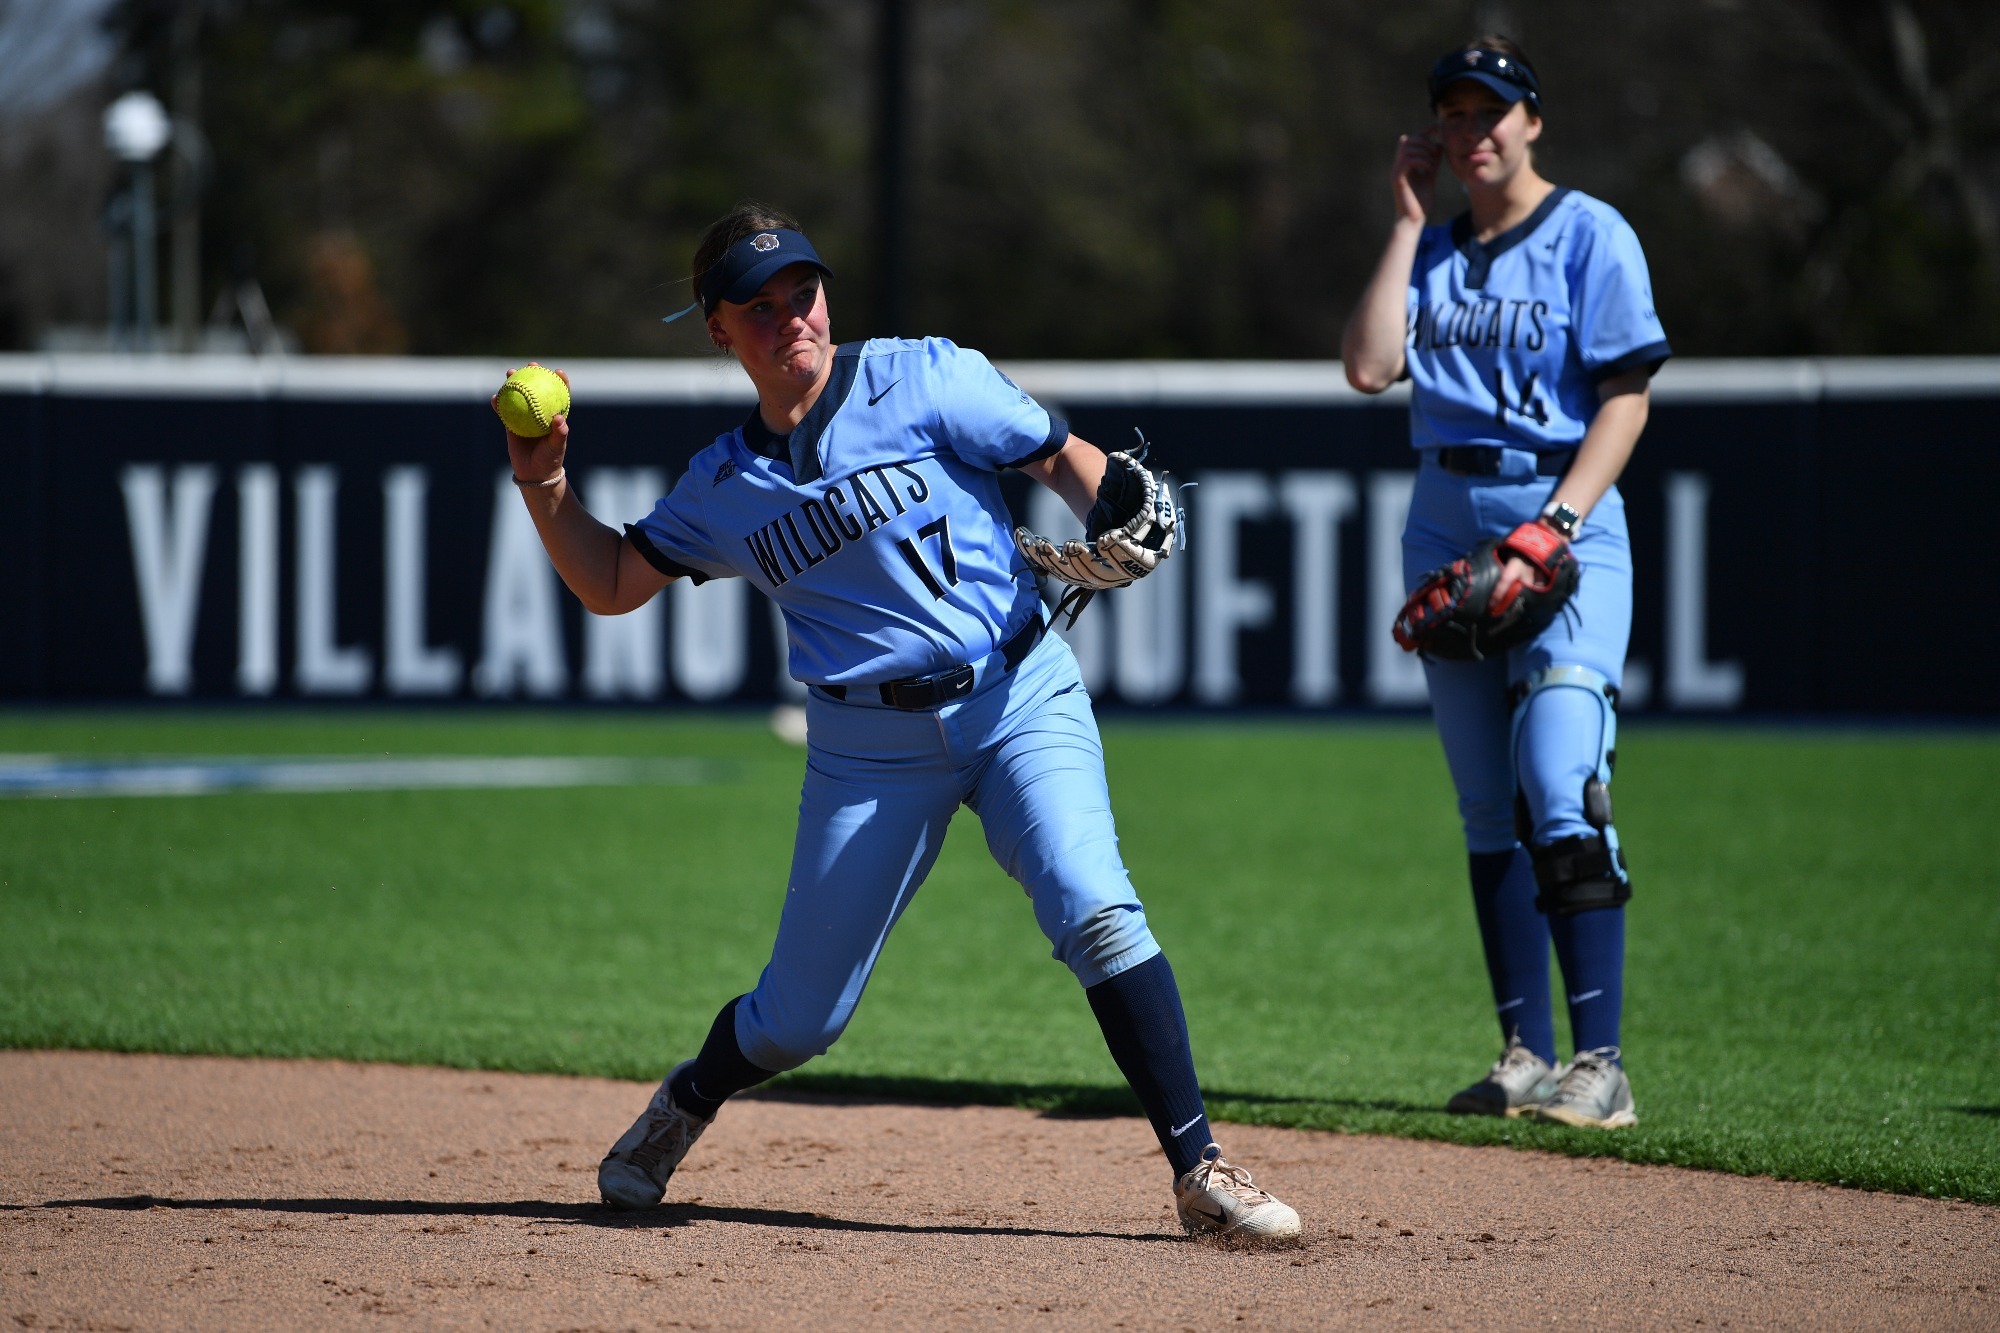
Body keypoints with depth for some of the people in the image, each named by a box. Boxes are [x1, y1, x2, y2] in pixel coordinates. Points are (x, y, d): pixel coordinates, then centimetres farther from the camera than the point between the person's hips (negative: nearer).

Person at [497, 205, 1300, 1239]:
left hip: (1019, 698, -2)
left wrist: (1113, 526, -23)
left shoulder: (924, 380, -3)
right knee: (798, 1017, 7)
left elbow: (1061, 458, -3)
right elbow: (610, 584, 14)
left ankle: (1200, 1171, -20)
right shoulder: (723, 485, 7)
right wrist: (543, 483, 0)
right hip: (869, 748, 2)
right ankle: (686, 1105, 40)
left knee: (1093, 910, -25)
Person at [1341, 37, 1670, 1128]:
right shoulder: (1434, 252, 14)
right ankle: (1526, 1055, 6)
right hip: (1447, 526, 6)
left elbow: (1626, 397, -8)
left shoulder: (1591, 236, -2)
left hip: (1569, 525, -6)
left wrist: (1552, 528, -18)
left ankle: (1601, 1064, -20)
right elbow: (1369, 366, 0)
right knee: (1489, 805, 4)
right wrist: (1409, 223, 2)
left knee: (1558, 778, -19)